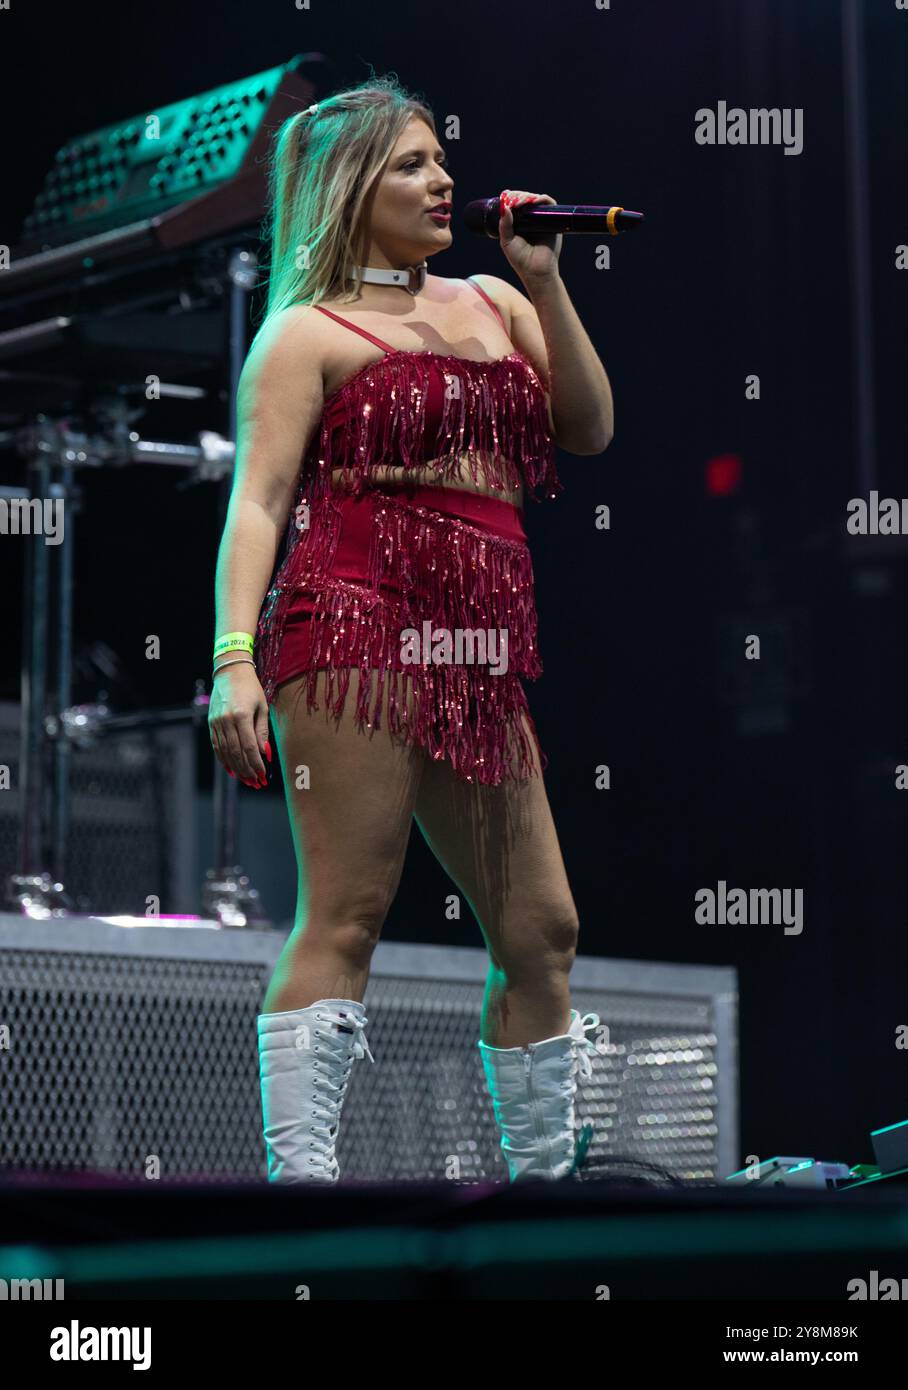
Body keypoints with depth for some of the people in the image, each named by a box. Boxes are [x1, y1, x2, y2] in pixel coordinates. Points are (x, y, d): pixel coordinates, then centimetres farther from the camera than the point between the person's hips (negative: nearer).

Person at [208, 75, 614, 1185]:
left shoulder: (492, 303, 23)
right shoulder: (308, 332, 5)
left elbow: (591, 430, 16)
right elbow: (257, 501, -4)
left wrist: (545, 282, 9)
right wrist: (236, 659, -17)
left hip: (478, 656, 7)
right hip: (358, 632, -6)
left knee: (540, 929, 8)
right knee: (345, 917, -13)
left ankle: (543, 1175, 19)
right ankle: (301, 1178, -14)